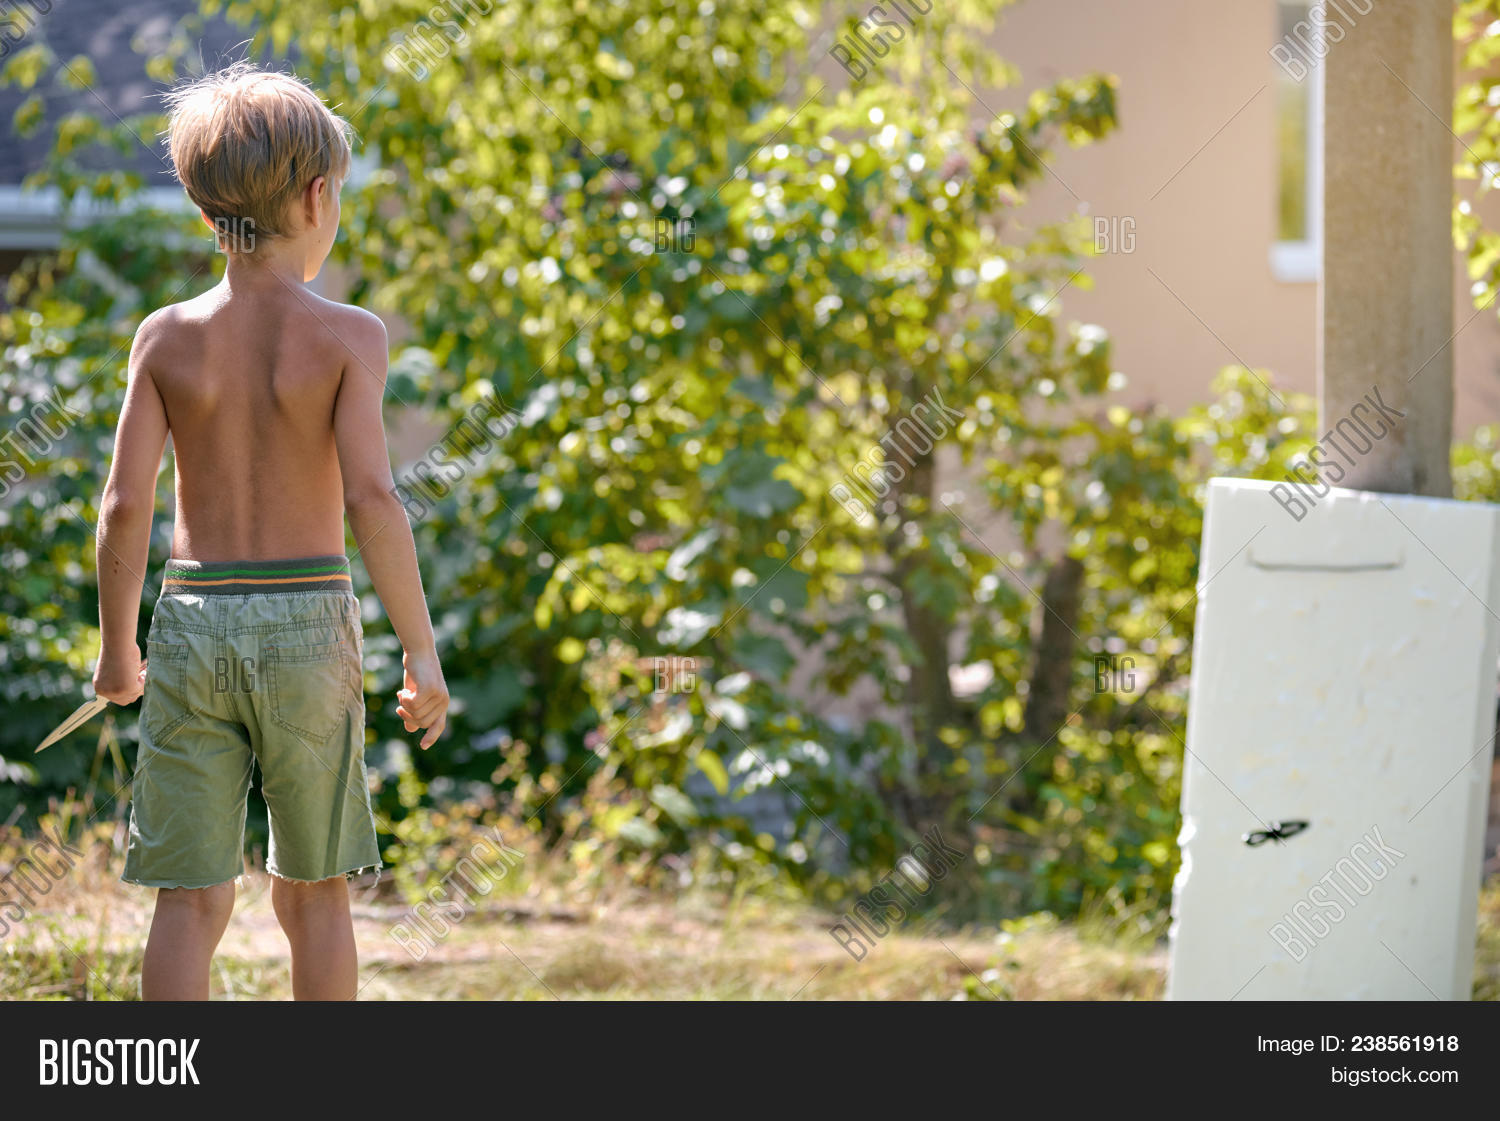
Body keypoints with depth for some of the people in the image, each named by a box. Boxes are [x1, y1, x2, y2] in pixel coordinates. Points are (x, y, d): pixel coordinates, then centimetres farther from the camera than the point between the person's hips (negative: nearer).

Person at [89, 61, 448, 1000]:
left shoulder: (168, 336, 0)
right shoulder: (347, 336, -6)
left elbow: (126, 504, -4)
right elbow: (371, 498, -15)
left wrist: (117, 645, 8)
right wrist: (422, 649, -8)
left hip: (195, 619, 1)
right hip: (309, 621, -1)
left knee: (192, 900, 4)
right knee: (315, 891, 13)